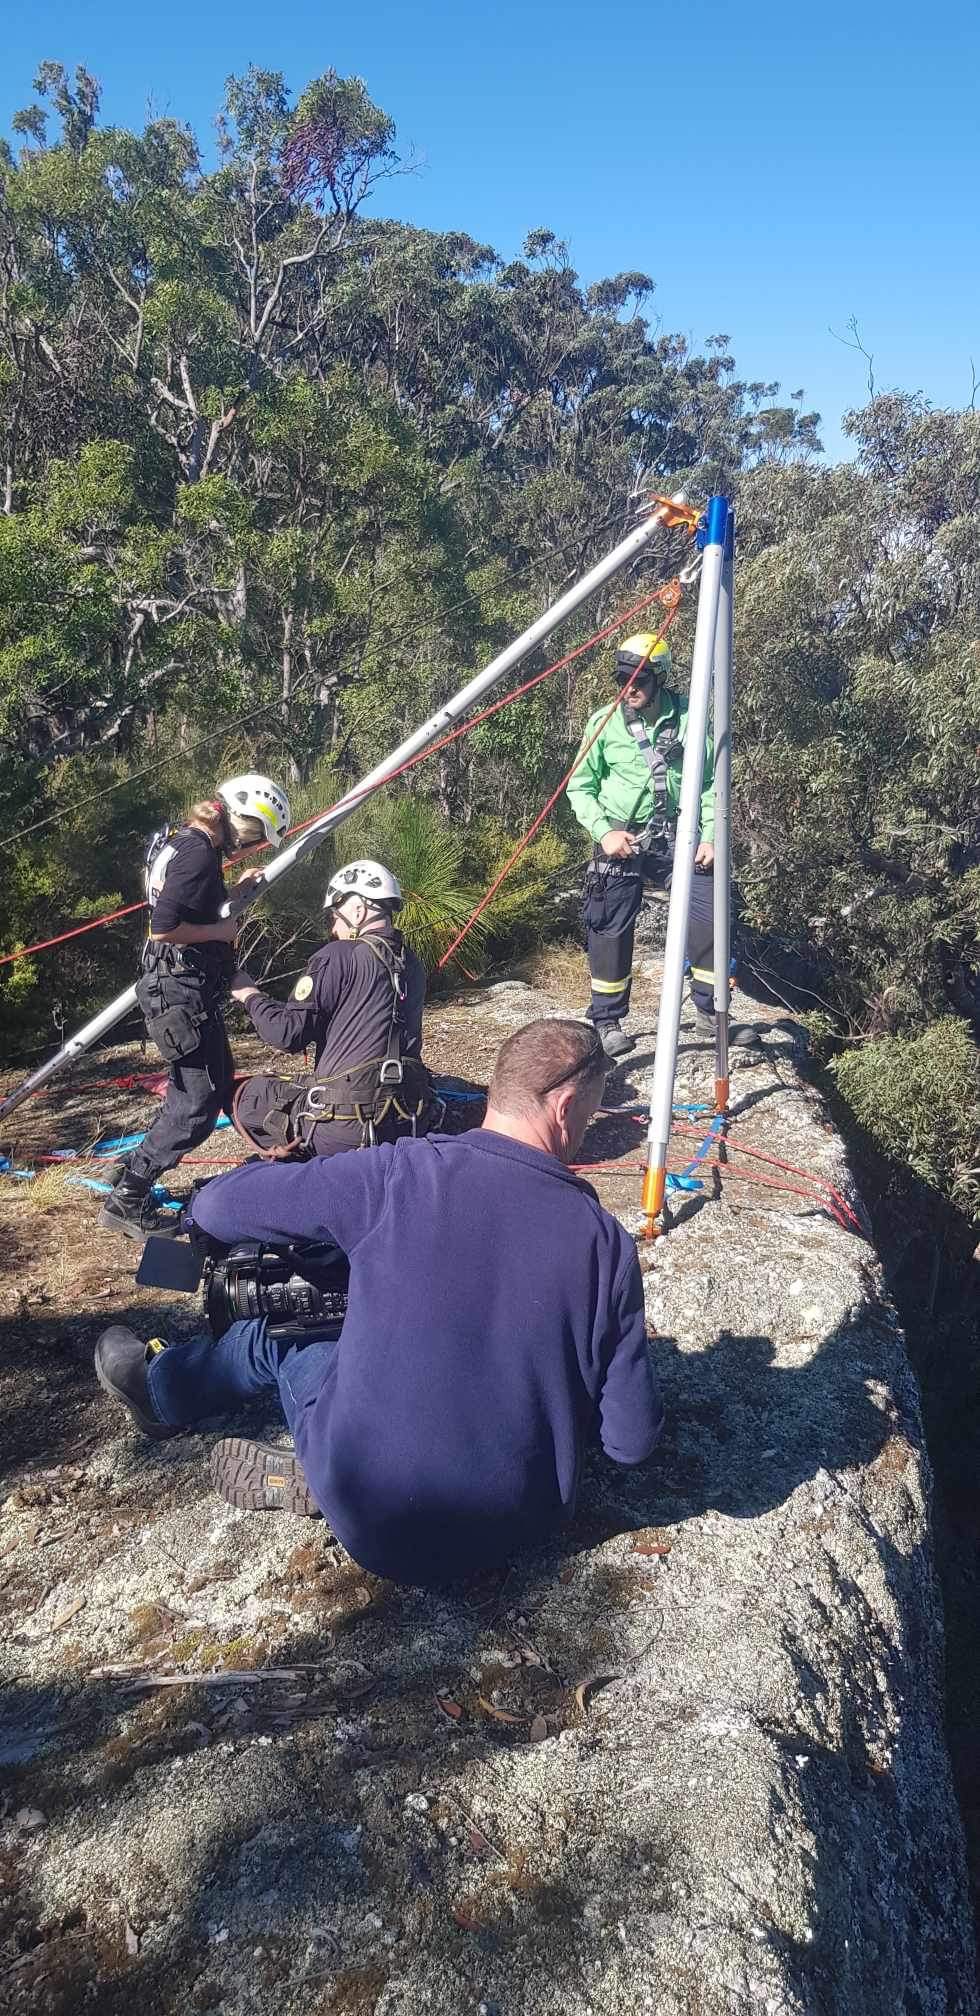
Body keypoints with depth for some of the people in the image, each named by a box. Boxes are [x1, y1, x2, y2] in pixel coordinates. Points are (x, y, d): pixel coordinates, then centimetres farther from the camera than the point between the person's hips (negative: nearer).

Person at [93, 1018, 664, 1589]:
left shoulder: (399, 1174, -19)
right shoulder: (606, 1243, -14)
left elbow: (216, 1206, -9)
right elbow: (633, 1441, -8)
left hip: (373, 1522, -2)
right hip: (517, 1529, 3)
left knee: (273, 1336, 22)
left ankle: (161, 1389, 48)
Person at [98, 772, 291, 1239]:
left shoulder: (186, 842, 12)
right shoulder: (198, 852, -20)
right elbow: (164, 926, -27)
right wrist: (221, 931, -14)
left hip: (187, 987, 11)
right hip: (181, 991, -11)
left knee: (218, 1084, 20)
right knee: (197, 1101, -4)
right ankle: (125, 1201, 2)